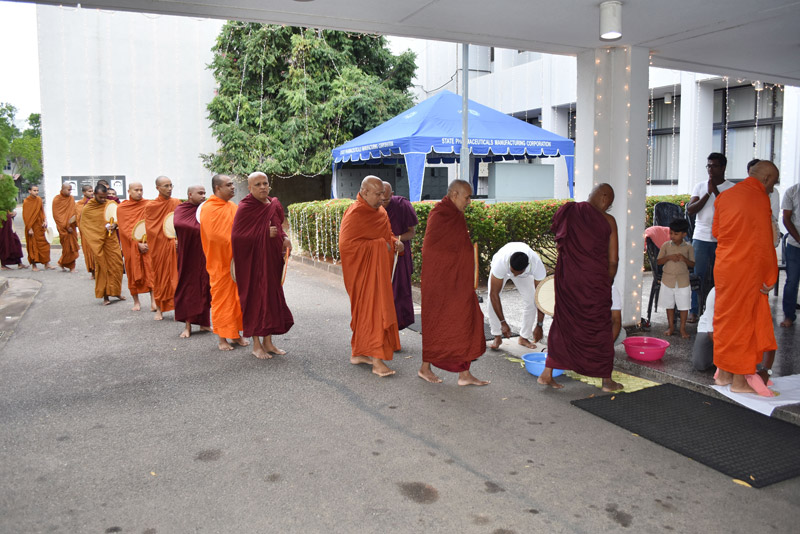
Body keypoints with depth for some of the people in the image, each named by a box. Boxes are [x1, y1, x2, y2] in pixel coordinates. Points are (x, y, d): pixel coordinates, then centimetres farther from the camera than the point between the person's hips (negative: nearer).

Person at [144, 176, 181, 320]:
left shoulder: (176, 203, 4)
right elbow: (150, 229, -3)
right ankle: (159, 309, 17)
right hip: (158, 246, -1)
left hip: (173, 246, 1)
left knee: (175, 275, -2)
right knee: (159, 275, 6)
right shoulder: (150, 206, -2)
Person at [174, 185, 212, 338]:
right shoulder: (181, 210, 0)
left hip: (204, 253, 3)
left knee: (205, 286, 4)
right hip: (189, 254, -3)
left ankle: (204, 322, 14)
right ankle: (188, 325, 5)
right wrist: (199, 229, -21)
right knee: (188, 287, -1)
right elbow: (178, 224, -19)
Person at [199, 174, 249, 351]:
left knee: (238, 298, 10)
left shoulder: (233, 207, 12)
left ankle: (236, 334, 21)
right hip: (220, 262, -7)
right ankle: (222, 338, 10)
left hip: (236, 260, 7)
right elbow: (214, 234, -21)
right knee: (221, 299, 0)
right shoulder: (209, 209, -11)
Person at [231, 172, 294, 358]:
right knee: (255, 299, -1)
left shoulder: (274, 205, 8)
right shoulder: (245, 208, -10)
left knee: (271, 296, 9)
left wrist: (285, 238, -2)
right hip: (253, 261, -6)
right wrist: (264, 233, -19)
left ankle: (268, 342, 21)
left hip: (272, 259, 6)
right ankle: (256, 345, 10)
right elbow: (236, 236, -14)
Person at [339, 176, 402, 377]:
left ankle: (358, 353, 25)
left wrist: (394, 242, 0)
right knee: (373, 310, -10)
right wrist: (379, 245, -22)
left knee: (366, 311, 14)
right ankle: (377, 360, -7)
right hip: (364, 271, -9)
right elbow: (346, 244, -24)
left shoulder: (379, 211, 11)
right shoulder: (355, 214, -16)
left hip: (378, 270, 9)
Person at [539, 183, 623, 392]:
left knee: (563, 321, 14)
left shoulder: (567, 212, 3)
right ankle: (607, 380, 20)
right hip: (595, 280, -3)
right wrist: (607, 283, 11)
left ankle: (547, 373, 14)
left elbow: (559, 246, 8)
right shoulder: (607, 221, -4)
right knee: (600, 327, 10)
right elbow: (613, 260, -2)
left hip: (567, 277, 3)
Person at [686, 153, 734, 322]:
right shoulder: (700, 186, 9)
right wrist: (707, 194, -8)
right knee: (698, 275, 0)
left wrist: (715, 190, -13)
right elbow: (690, 210, -1)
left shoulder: (732, 188, 2)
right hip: (701, 238, 1)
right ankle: (694, 311, 6)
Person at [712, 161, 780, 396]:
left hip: (723, 267, 6)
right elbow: (764, 243, -14)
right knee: (743, 322, 3)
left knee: (725, 319, 15)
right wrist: (769, 278, -8)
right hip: (747, 269, -6)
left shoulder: (725, 196, 6)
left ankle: (723, 373, 24)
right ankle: (740, 380, 12)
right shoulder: (760, 199, -13)